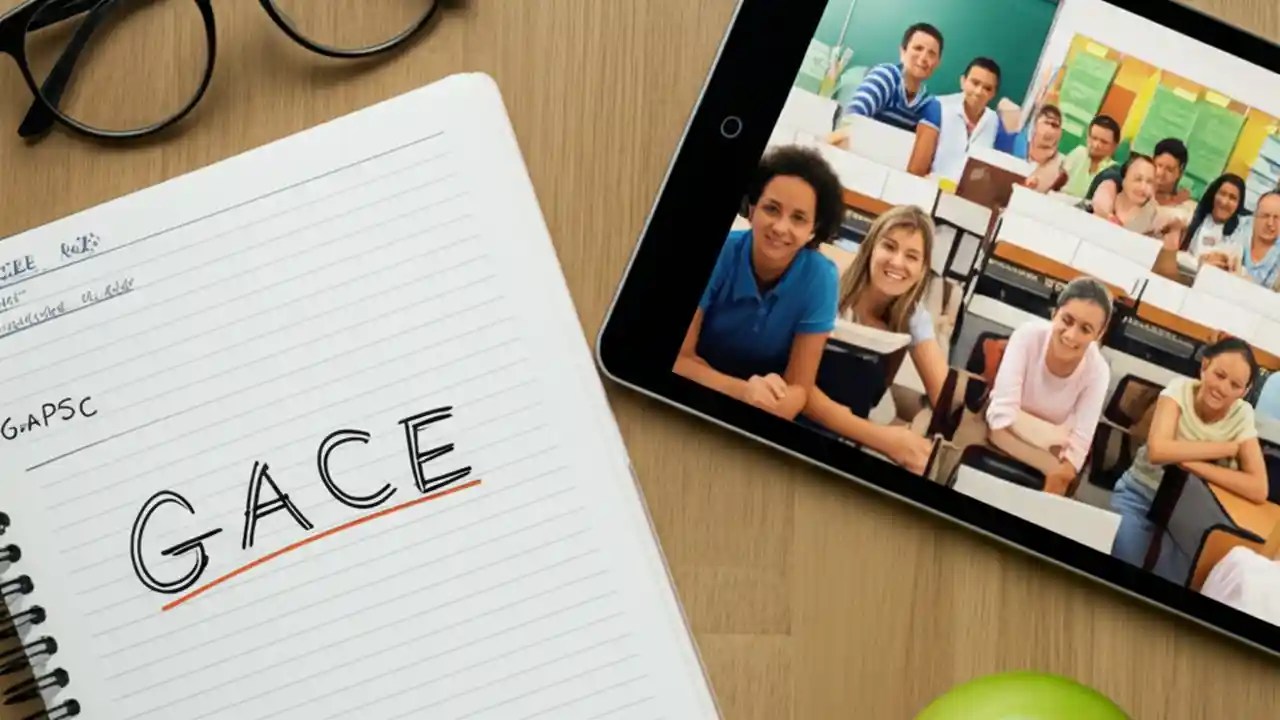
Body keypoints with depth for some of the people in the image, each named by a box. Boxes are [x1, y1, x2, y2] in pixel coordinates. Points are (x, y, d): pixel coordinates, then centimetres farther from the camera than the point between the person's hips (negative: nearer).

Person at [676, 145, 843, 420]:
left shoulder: (819, 279, -14)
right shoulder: (715, 253, -17)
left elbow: (798, 389, -11)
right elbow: (678, 358, -14)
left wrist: (768, 398, -34)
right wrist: (743, 391, -31)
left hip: (758, 422, 2)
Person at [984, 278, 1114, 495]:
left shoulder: (1097, 372, -20)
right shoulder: (1028, 335, -24)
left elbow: (1077, 450, -22)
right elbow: (1002, 416, -27)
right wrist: (1057, 436, -24)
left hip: (1046, 454, 2)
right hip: (1000, 438, -2)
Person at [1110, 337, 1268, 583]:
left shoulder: (1242, 415, -11)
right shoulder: (1180, 389, -15)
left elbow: (1258, 489, -20)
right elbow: (1158, 450, -30)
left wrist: (1192, 462, -26)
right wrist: (1228, 447, -24)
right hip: (1140, 495, -1)